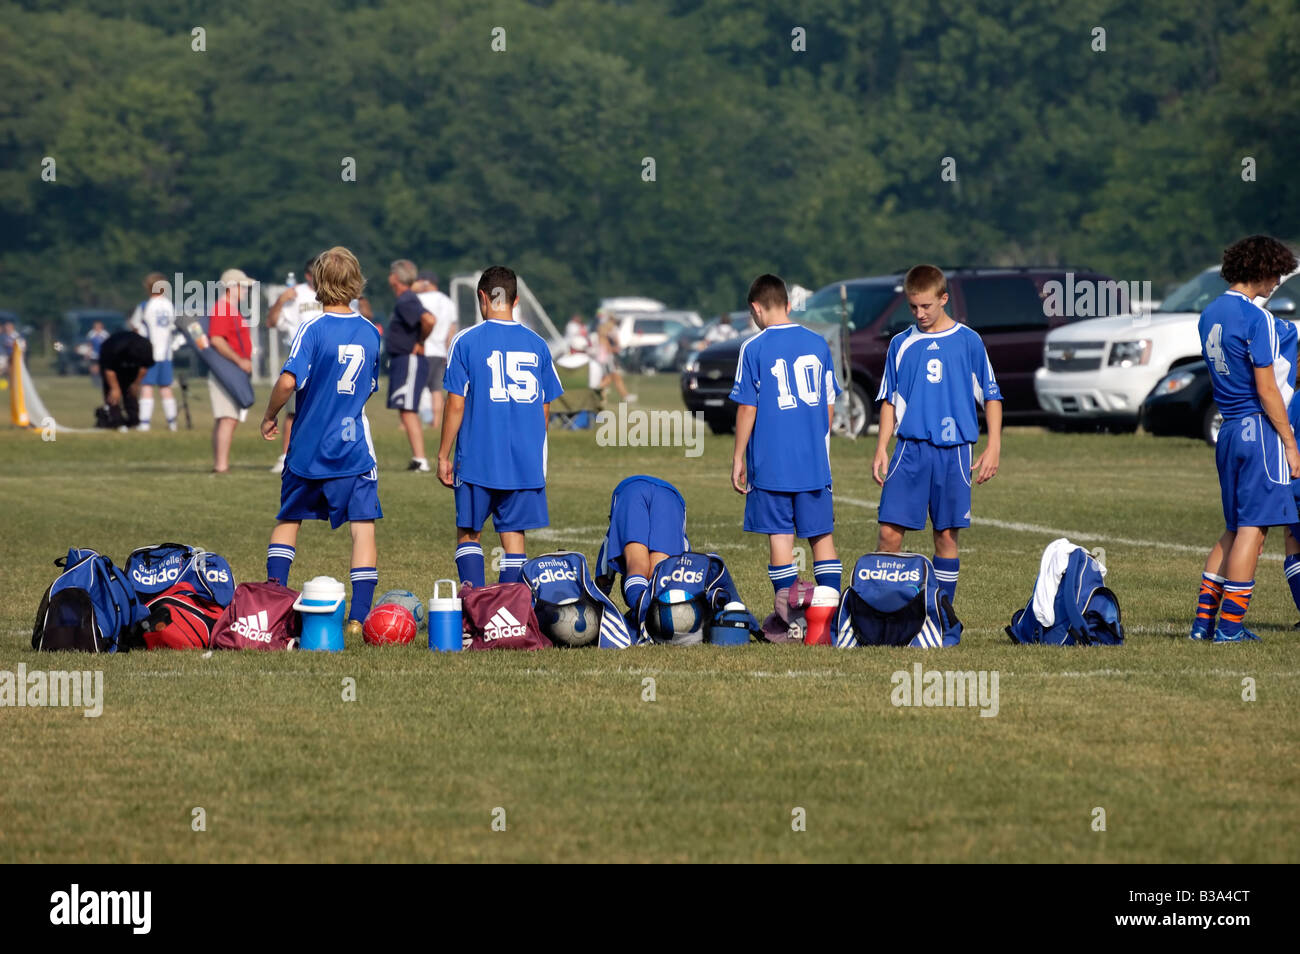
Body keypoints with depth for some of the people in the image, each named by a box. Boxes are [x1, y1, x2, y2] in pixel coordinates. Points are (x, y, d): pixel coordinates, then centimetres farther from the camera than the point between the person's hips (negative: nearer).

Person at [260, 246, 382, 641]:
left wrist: (270, 416, -6)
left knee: (288, 520, 16)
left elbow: (288, 381, -21)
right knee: (363, 526, 0)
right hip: (356, 446, 1)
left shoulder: (312, 328, -11)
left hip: (308, 446, -1)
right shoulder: (371, 332, 3)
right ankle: (358, 617, -8)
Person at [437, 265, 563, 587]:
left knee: (468, 533, 8)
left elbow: (456, 404, -6)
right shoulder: (536, 344, 4)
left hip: (478, 460, -3)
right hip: (526, 463, 3)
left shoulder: (466, 341, -5)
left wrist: (443, 456, 1)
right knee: (513, 535, 8)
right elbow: (544, 408, 9)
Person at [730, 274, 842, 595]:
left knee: (780, 536, 1)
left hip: (772, 462, -4)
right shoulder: (818, 343, 6)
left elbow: (747, 408, -7)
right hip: (815, 461, 4)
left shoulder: (754, 348, -7)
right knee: (822, 534, 8)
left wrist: (738, 458, 1)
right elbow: (829, 405, 11)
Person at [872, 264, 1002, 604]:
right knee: (889, 532, -9)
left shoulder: (968, 341, 2)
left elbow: (991, 396, 6)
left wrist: (993, 447, -1)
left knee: (947, 536, 3)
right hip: (910, 449, 1)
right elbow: (889, 401, 12)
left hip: (953, 452, -1)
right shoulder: (901, 344, 8)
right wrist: (881, 448, 3)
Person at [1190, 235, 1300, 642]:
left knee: (1235, 528, 16)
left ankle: (1204, 619, 12)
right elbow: (1266, 388, -16)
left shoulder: (1209, 315, 12)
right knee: (1253, 527, -4)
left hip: (1229, 429, 8)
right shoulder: (1257, 319, -15)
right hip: (1261, 428, -8)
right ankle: (1230, 624, -4)